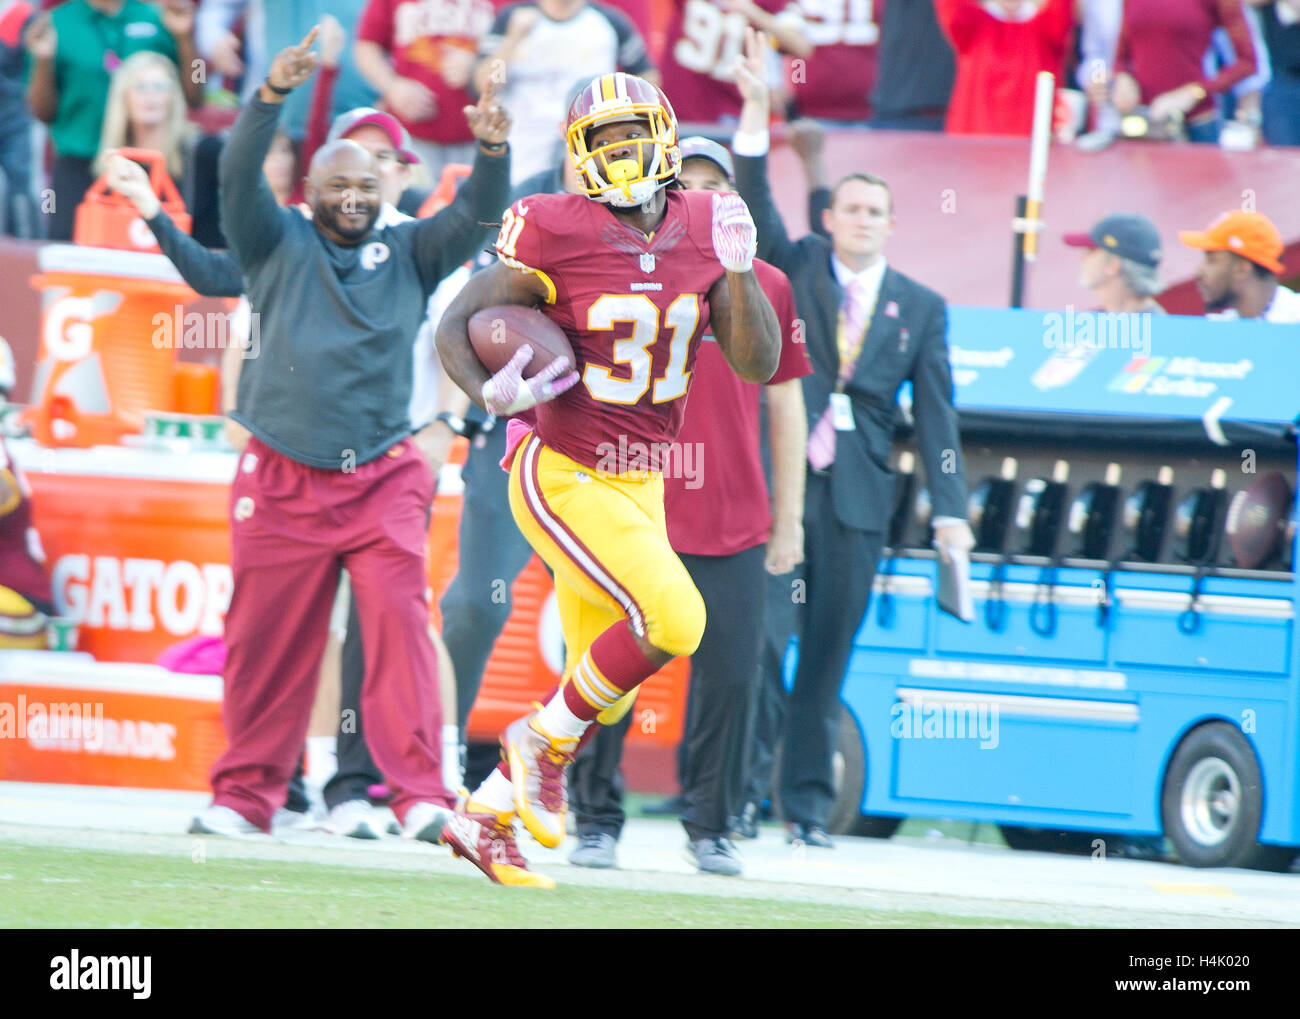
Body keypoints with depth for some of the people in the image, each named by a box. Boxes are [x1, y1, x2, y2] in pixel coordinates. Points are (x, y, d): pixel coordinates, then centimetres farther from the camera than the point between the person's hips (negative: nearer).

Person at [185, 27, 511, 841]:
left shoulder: (408, 254, 13)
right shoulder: (280, 245, 9)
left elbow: (477, 217, 2)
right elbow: (239, 178, -6)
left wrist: (492, 150, -18)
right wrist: (272, 96, -21)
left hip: (383, 481, 0)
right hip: (283, 481, 0)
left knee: (399, 626, -13)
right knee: (268, 642, 5)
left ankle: (422, 796, -18)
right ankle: (246, 795, 17)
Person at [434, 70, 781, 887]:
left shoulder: (702, 233, 0)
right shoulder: (558, 236, -14)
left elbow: (758, 365, -2)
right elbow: (455, 327, -7)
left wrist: (739, 268, -15)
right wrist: (491, 396, -26)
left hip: (640, 484, 7)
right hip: (564, 479, -7)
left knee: (605, 689, 9)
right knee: (672, 618, -22)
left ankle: (484, 818, 23)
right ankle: (544, 742, -1)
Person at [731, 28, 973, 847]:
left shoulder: (921, 308, 12)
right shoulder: (795, 268, 10)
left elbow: (936, 410, 8)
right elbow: (756, 200, -5)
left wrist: (950, 509, 0)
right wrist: (757, 112, -18)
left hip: (858, 494, 1)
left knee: (828, 653, 3)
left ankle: (808, 803, 7)